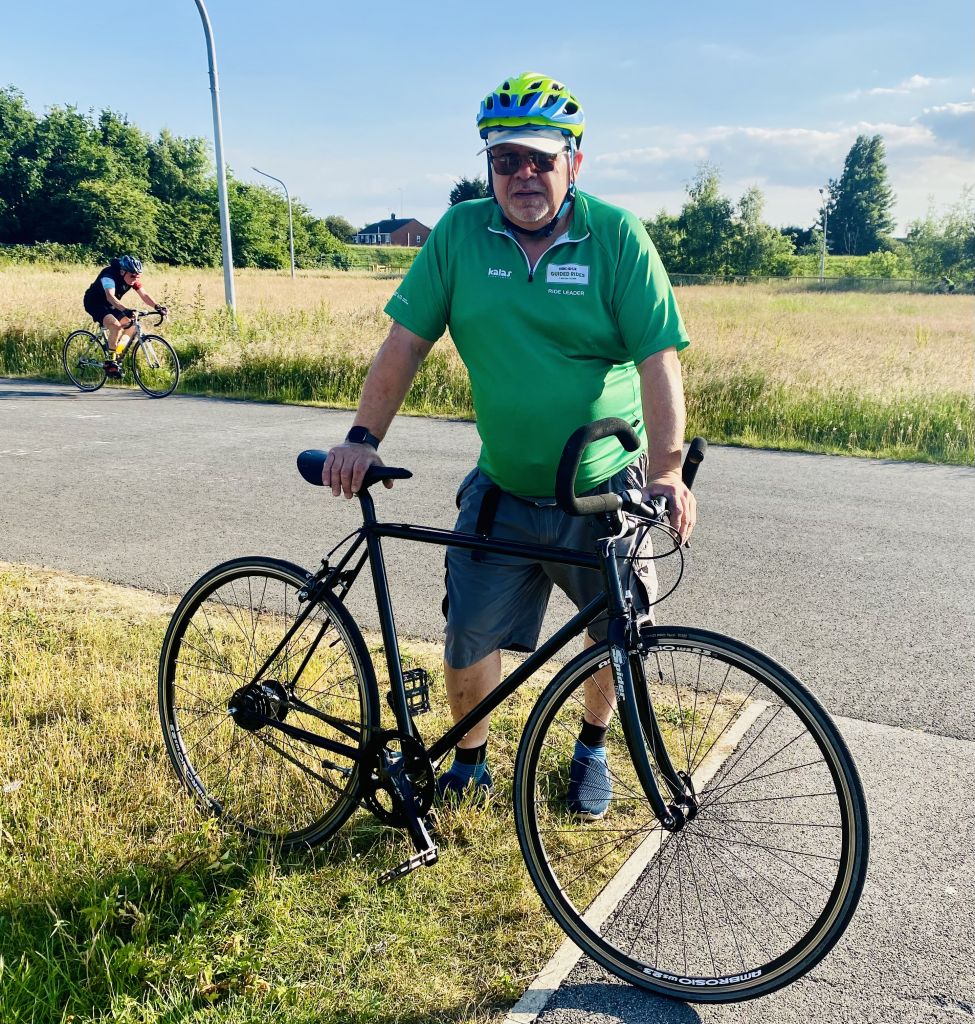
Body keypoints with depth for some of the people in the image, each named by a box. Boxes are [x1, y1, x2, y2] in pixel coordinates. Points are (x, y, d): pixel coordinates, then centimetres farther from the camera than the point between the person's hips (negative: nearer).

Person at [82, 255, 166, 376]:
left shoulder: (133, 278, -12)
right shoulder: (109, 275, -31)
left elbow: (144, 295, -16)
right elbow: (110, 297, -46)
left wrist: (157, 307, -34)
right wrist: (126, 310, -62)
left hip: (111, 306, 8)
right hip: (94, 304, -8)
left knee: (131, 326, -6)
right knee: (116, 325, -30)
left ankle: (117, 351, 7)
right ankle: (110, 362, -21)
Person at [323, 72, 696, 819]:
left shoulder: (617, 237, -10)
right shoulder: (461, 232, -4)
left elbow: (658, 360, -16)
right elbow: (406, 341, -1)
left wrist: (667, 472, -28)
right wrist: (364, 438, -9)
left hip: (605, 491, -1)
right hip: (503, 490, 1)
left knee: (616, 638, 12)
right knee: (470, 634, 4)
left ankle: (592, 749, 40)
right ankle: (469, 758, 31)